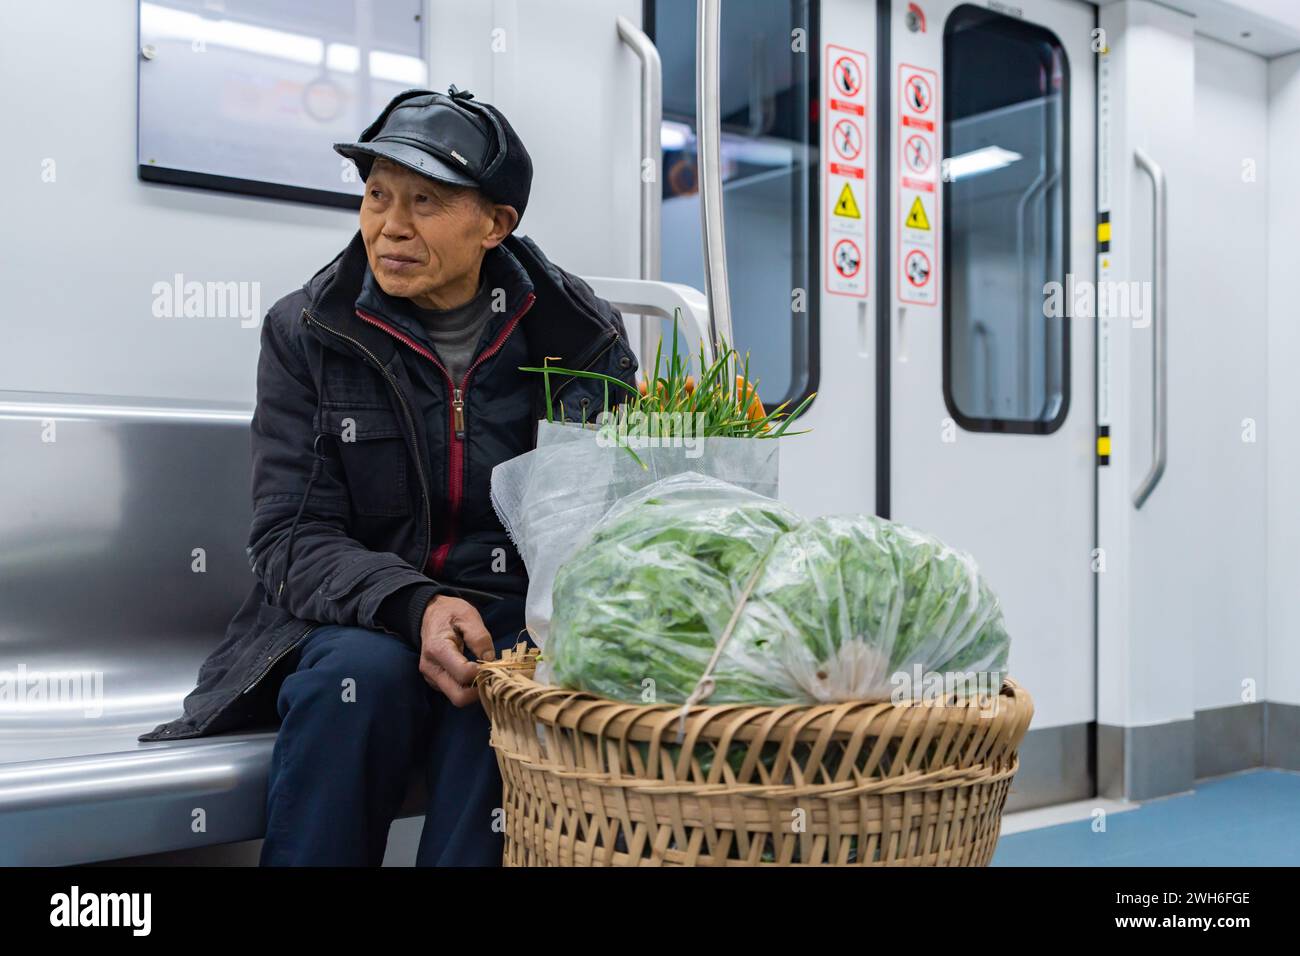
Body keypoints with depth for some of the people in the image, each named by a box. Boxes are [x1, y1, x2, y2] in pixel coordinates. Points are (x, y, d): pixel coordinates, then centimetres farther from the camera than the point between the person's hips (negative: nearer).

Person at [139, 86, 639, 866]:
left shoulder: (584, 335, -1)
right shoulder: (306, 332, -2)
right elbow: (291, 539, -8)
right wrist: (415, 607, -27)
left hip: (522, 622, 0)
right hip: (354, 620, 0)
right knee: (364, 670, -33)